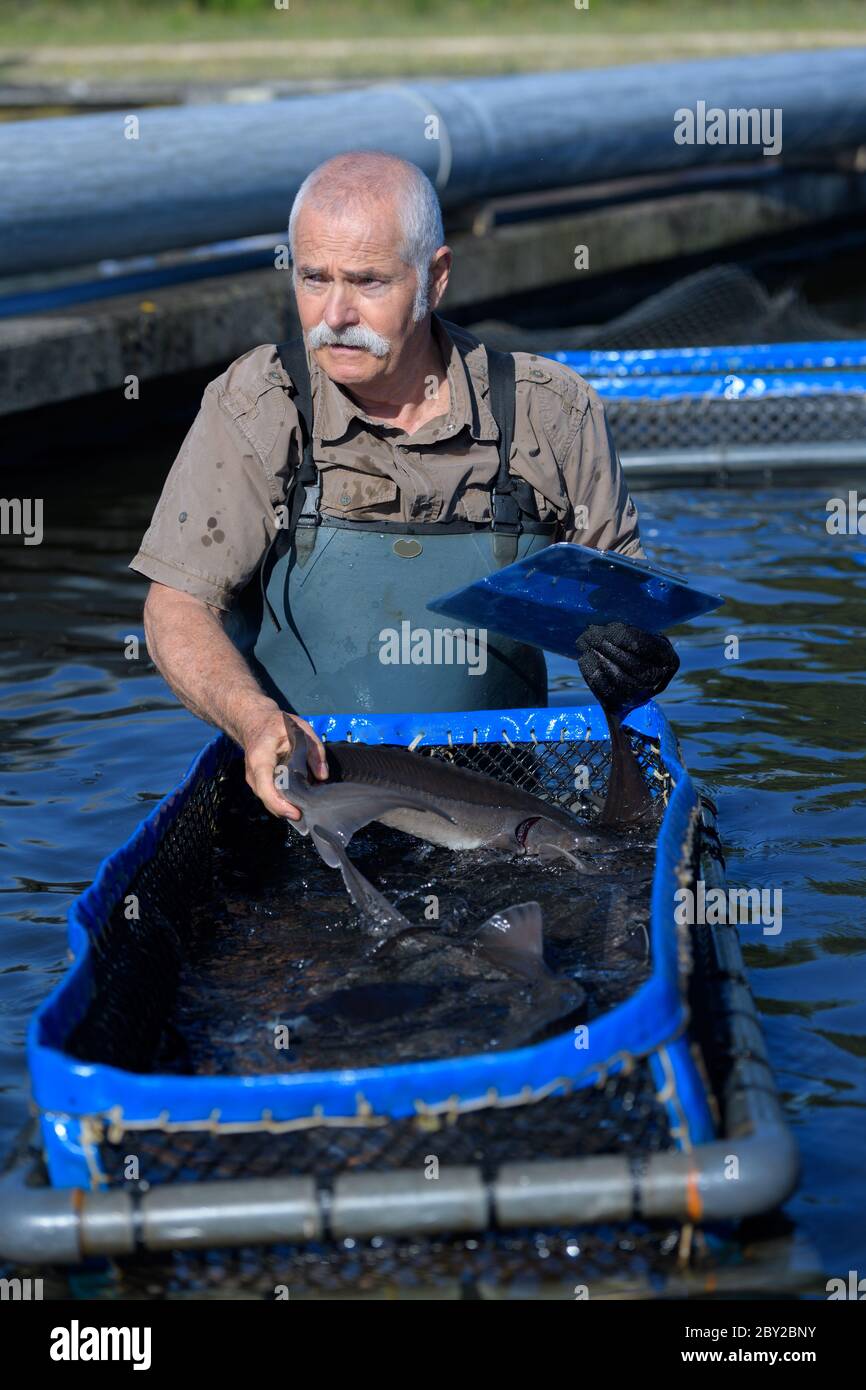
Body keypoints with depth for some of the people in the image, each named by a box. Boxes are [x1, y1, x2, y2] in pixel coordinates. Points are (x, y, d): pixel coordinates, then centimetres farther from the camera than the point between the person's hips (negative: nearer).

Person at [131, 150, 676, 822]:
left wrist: (632, 642, -12)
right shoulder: (253, 407, -5)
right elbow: (178, 609, -7)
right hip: (298, 793, -1)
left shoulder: (549, 411, -2)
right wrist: (256, 718, -26)